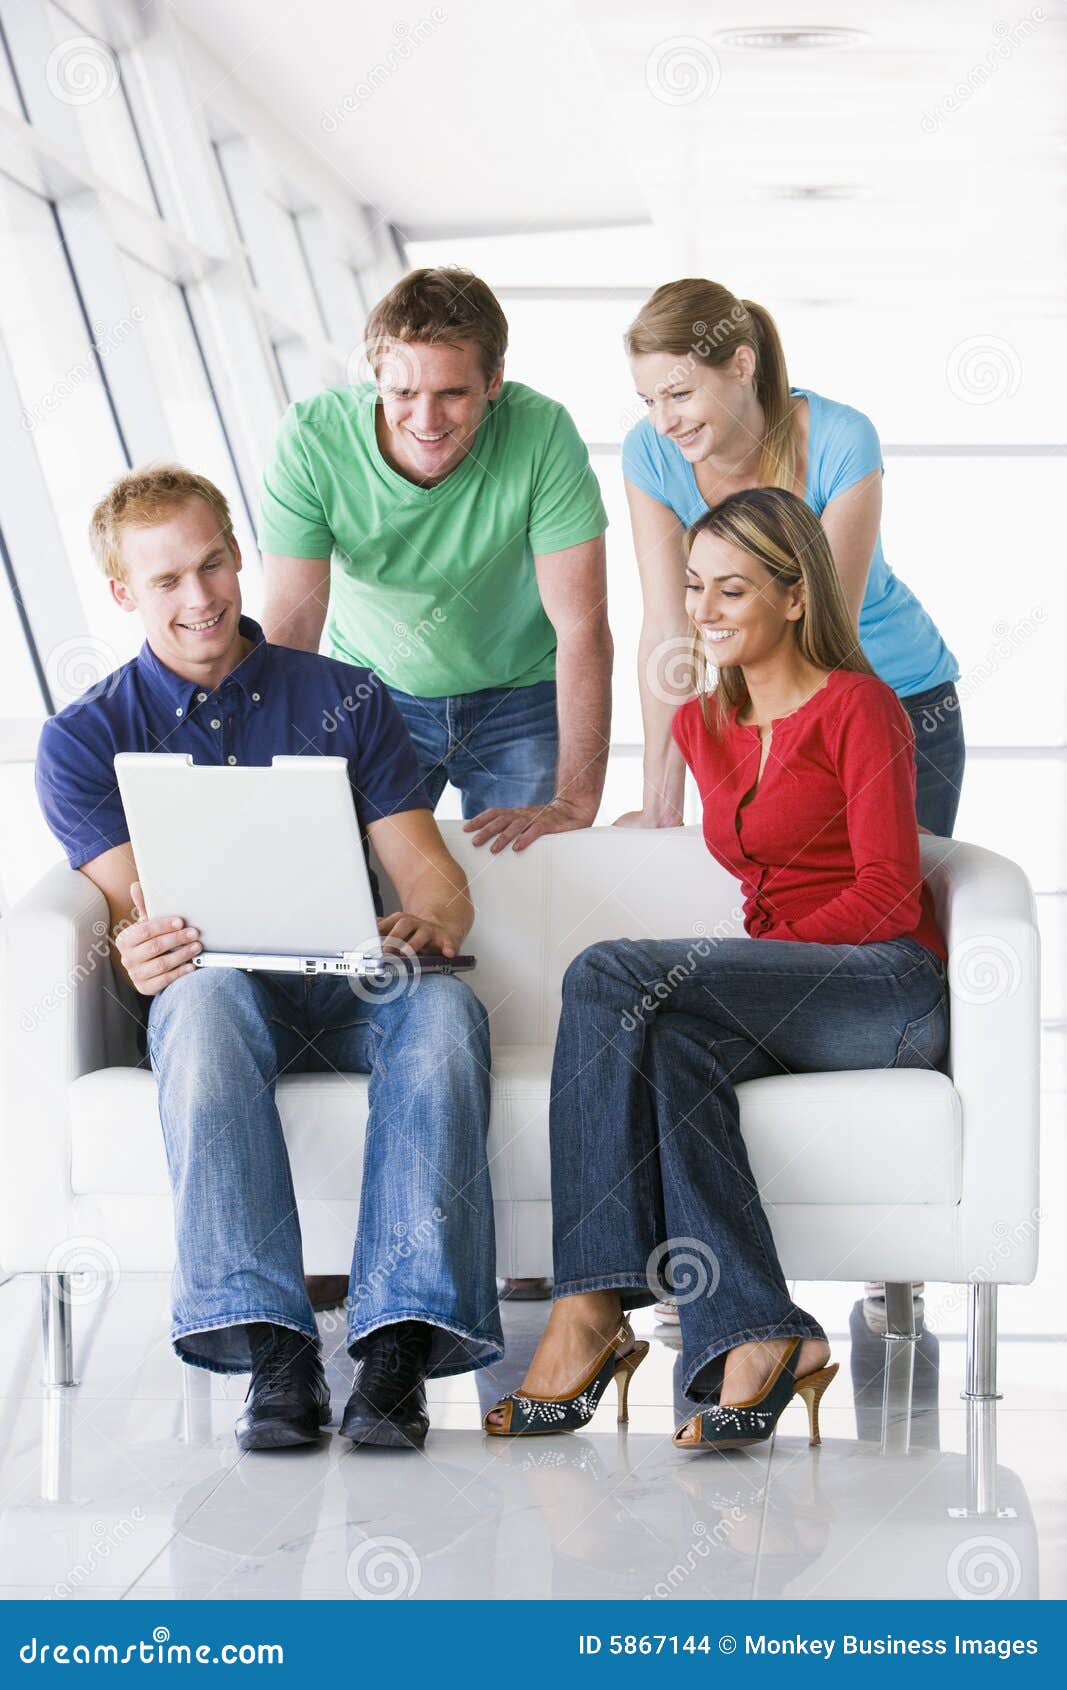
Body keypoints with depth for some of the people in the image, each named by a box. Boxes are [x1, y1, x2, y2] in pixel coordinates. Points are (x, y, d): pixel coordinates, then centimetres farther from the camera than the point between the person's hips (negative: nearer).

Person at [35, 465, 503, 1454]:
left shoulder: (345, 701, 17)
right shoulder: (85, 741, 13)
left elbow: (430, 871, 9)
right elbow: (134, 913, 0)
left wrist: (428, 922, -17)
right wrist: (138, 956, -27)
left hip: (354, 996, 1)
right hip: (217, 998, -1)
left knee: (444, 1004, -34)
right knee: (207, 994, -38)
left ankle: (400, 1345, -44)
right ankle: (272, 1353, -46)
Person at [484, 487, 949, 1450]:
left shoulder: (859, 707, -1)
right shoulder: (702, 727, 20)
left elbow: (888, 895, -9)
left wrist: (758, 954, -15)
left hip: (892, 985, -6)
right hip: (785, 1002, 6)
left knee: (608, 974, -25)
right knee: (673, 1044, -31)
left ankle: (590, 1314, -30)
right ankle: (753, 1339, -40)